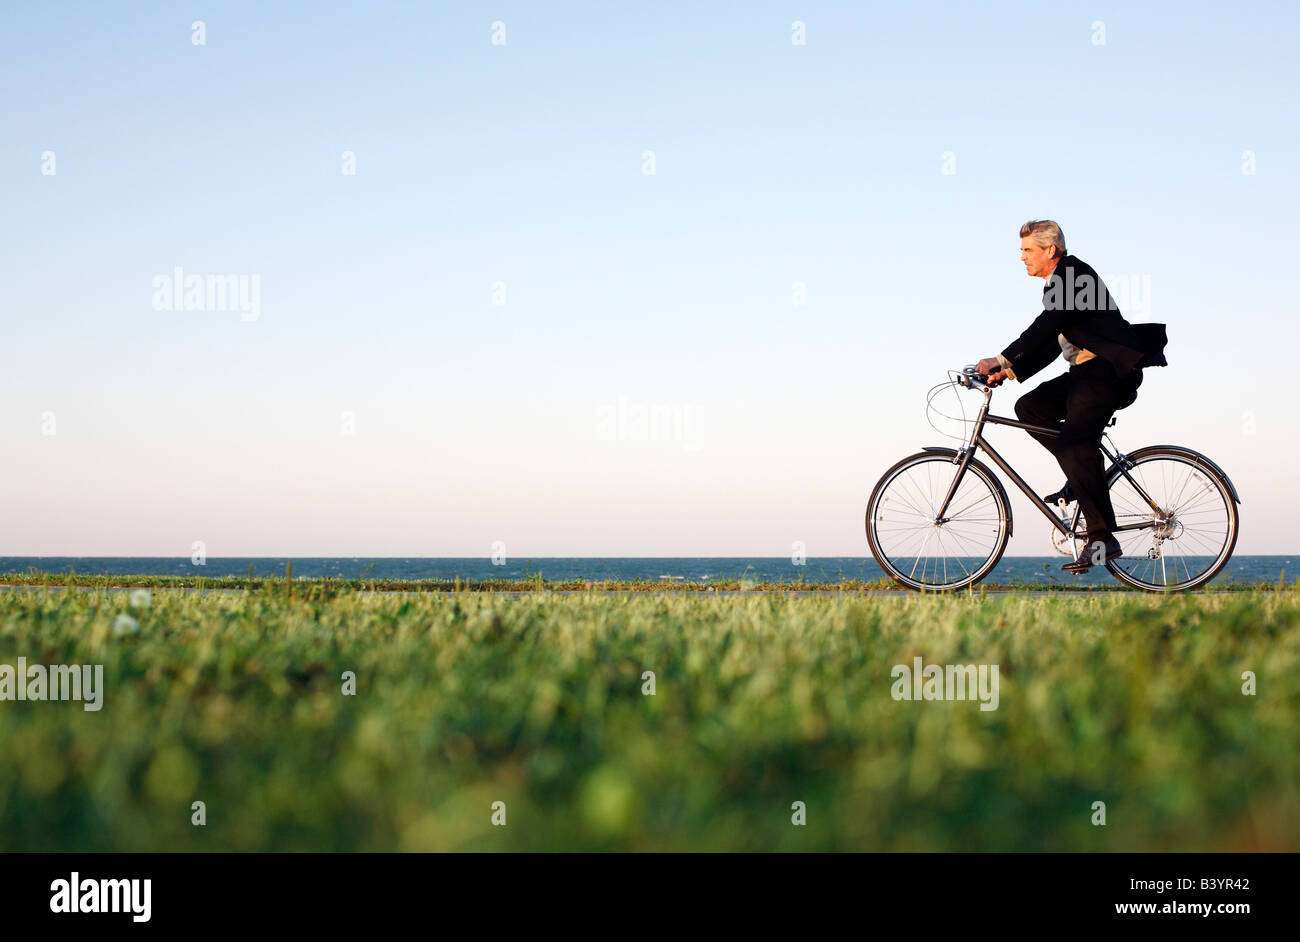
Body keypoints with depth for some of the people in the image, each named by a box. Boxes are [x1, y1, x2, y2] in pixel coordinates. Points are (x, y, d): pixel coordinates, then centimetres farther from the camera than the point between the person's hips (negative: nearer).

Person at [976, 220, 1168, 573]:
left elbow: (1046, 328, -22)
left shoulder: (1074, 273, -11)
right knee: (1029, 407, 4)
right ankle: (1084, 474, 8)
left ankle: (1103, 540, -19)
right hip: (1087, 373, 10)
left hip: (1111, 371, -10)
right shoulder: (1057, 284, 20)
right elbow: (1050, 344, 18)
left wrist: (1002, 361, -24)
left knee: (1073, 443, -19)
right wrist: (1009, 372, 7)